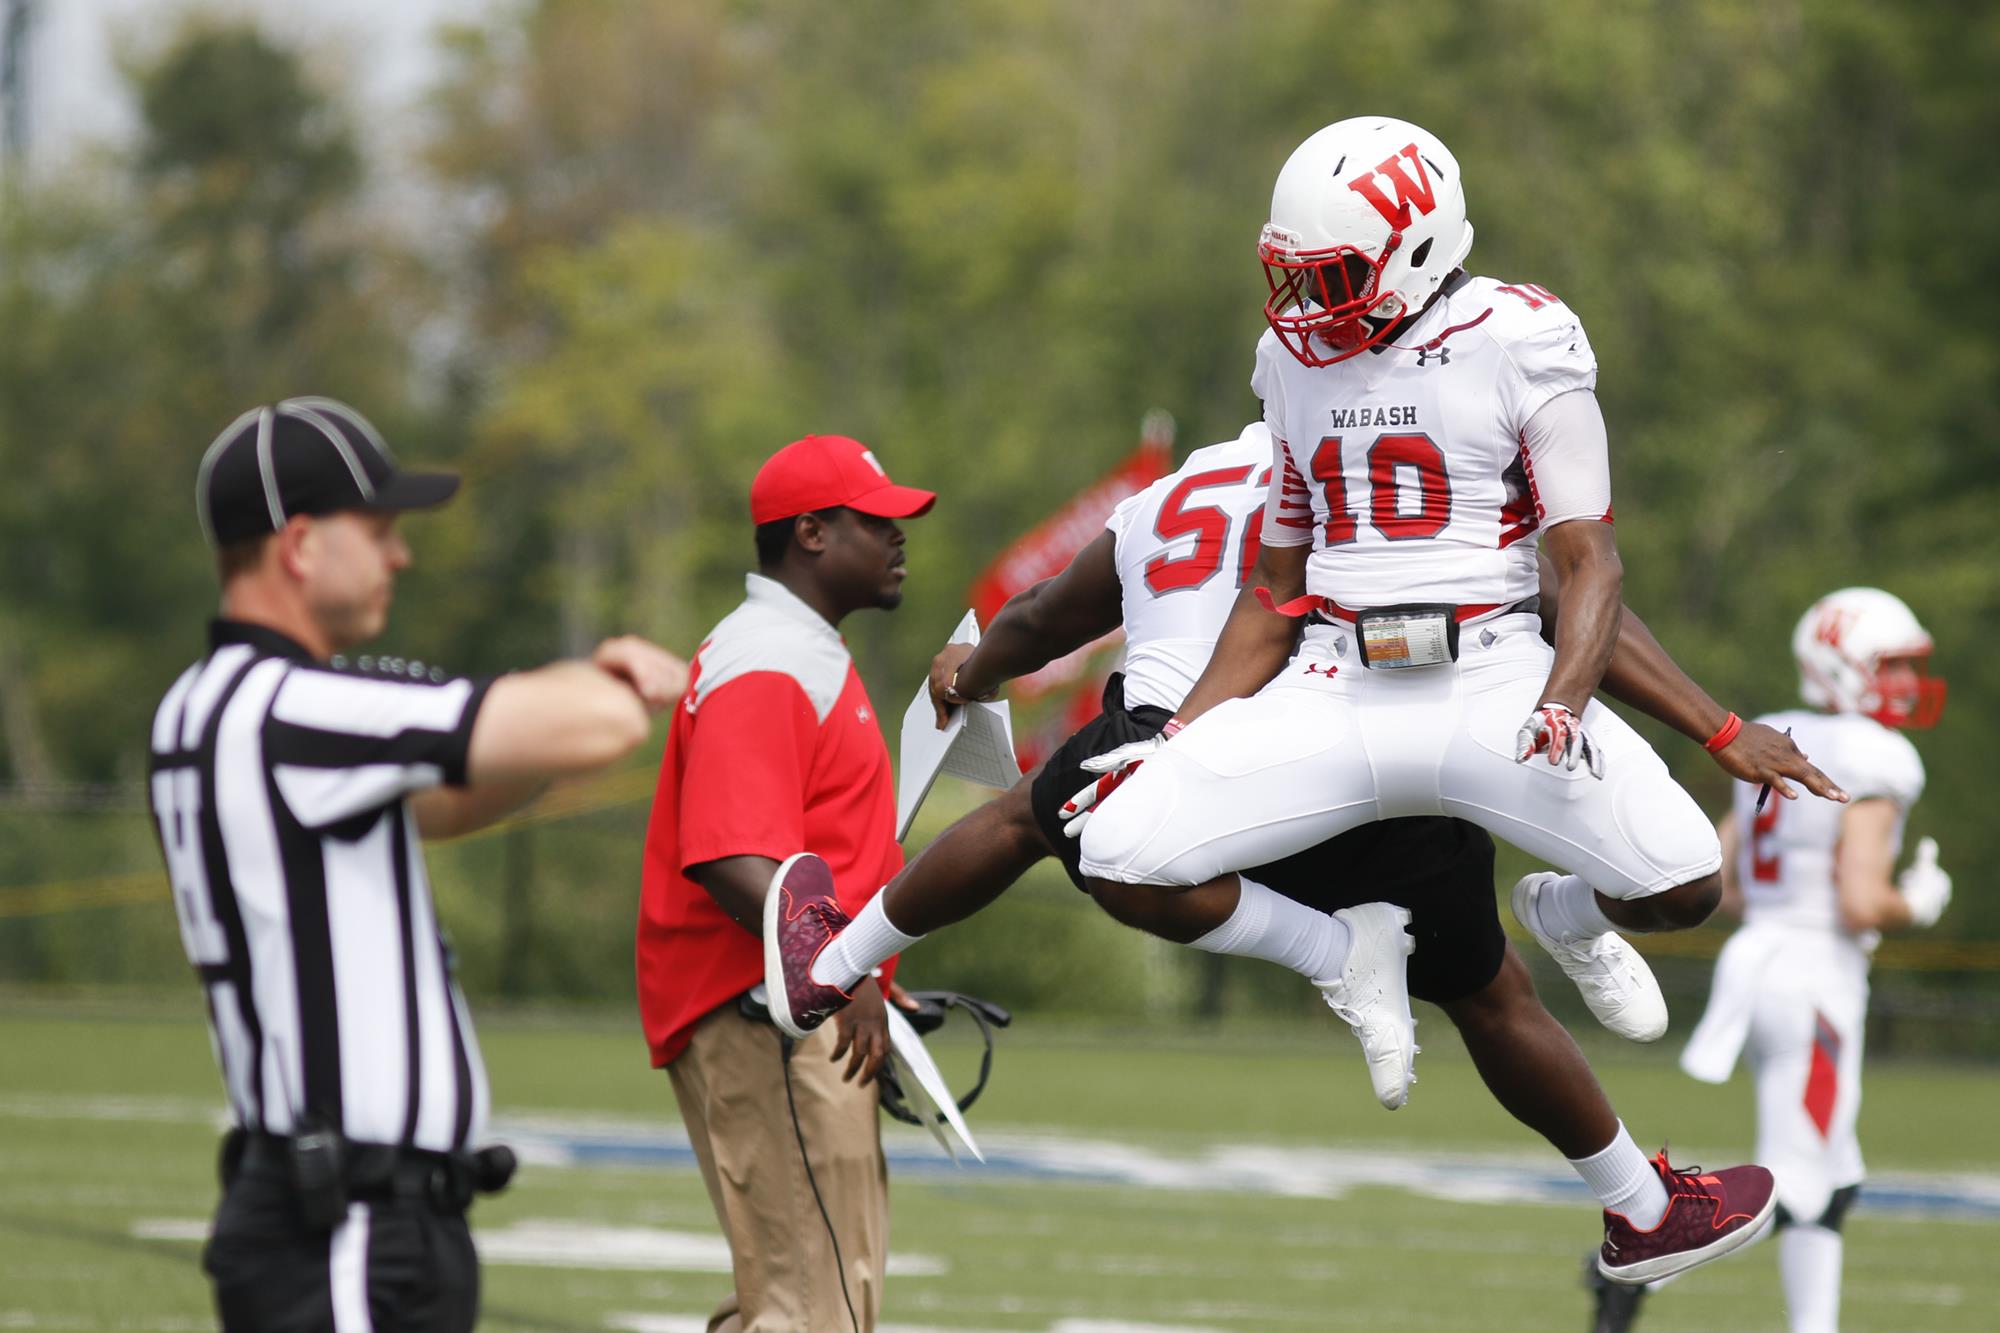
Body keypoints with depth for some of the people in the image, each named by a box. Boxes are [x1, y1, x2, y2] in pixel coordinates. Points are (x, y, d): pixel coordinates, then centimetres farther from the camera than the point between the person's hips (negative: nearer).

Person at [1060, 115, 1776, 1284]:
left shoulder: (1520, 346, -5)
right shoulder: (1297, 361, 11)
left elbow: (1589, 559, -7)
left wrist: (1563, 702, -25)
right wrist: (1183, 735, 9)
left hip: (1488, 675, -4)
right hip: (1337, 691, 4)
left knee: (1685, 883, -23)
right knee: (1121, 855, -17)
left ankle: (1566, 913, 17)